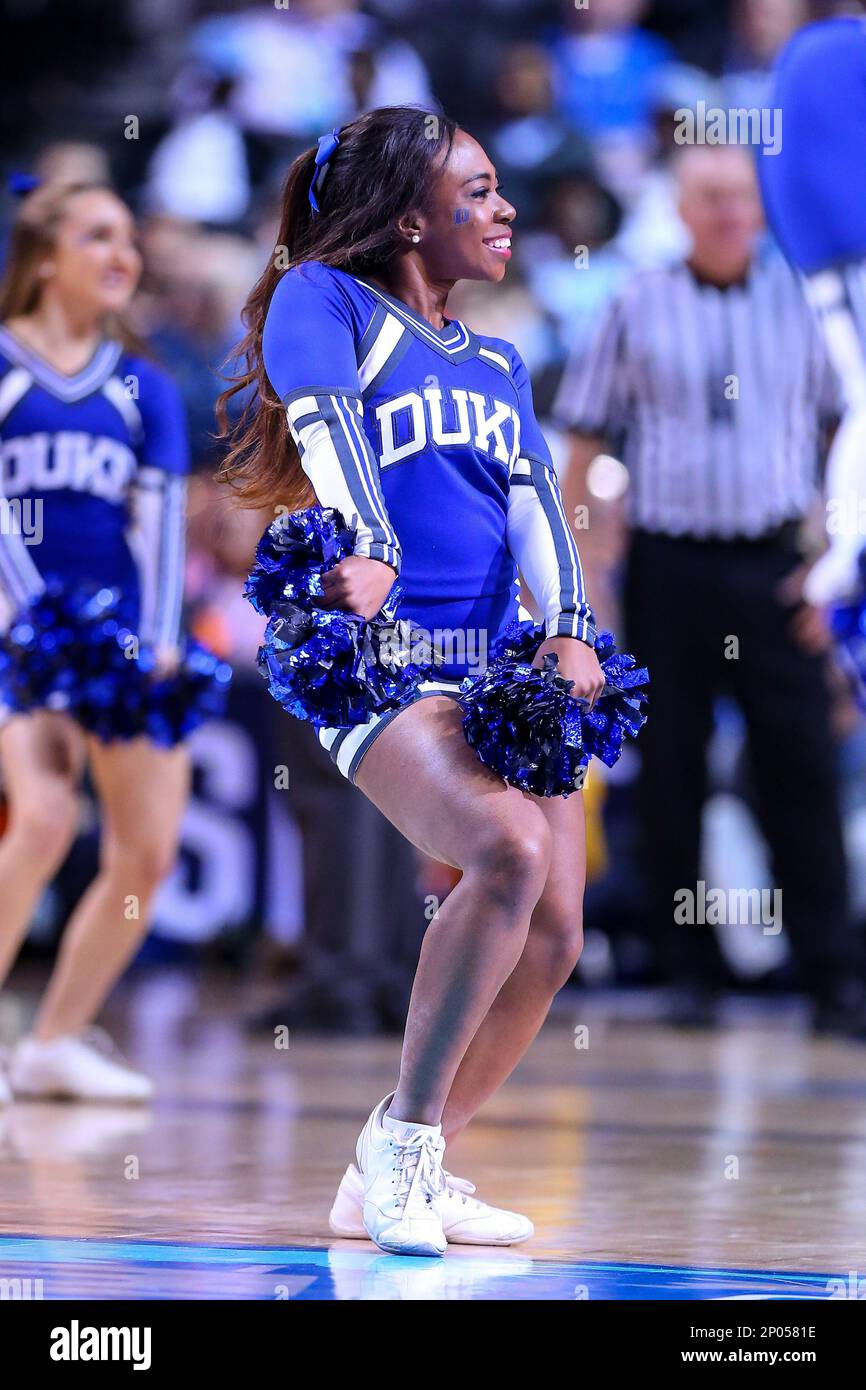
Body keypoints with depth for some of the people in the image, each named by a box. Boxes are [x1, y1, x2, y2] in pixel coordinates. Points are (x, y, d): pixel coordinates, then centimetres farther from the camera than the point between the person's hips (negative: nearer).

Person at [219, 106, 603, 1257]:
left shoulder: (498, 366, 21)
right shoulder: (324, 300, 2)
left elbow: (533, 497, 7)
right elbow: (325, 420, -16)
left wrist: (571, 628, -11)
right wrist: (370, 550, -35)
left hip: (499, 670, 7)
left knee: (552, 933, -3)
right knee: (510, 852, -29)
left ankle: (398, 1177, 10)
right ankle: (403, 1137, -16)